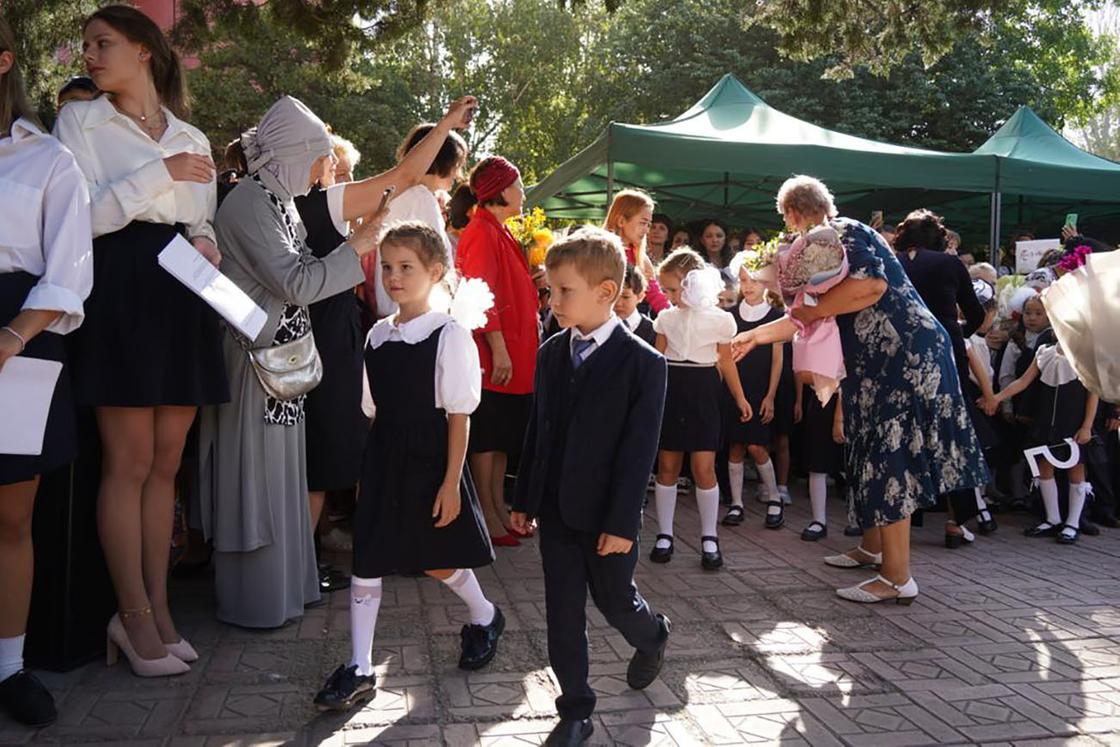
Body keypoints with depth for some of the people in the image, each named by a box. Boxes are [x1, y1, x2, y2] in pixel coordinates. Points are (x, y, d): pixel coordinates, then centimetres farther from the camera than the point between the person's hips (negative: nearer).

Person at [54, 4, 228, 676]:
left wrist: (205, 244, -1)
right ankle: (134, 615, 5)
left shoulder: (194, 139, 19)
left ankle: (158, 606, 12)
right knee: (130, 461, -5)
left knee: (166, 462, 5)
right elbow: (83, 214, -4)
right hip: (120, 292, -4)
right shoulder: (80, 120, 8)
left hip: (183, 299, 4)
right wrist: (161, 174, -8)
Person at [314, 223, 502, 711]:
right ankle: (359, 671, 15)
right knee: (365, 562, 3)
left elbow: (459, 416, -12)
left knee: (437, 560, 11)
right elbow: (376, 408, 12)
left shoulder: (449, 336, -12)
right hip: (384, 461, 5)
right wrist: (373, 462, 11)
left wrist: (450, 482, -13)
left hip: (430, 463, -5)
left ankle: (485, 618, 41)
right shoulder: (378, 335, 5)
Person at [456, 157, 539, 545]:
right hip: (494, 355, -10)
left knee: (503, 436, 14)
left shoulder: (499, 232, 17)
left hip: (512, 352, 10)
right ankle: (488, 515, 7)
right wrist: (498, 349, -22)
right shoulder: (482, 233, -13)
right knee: (487, 435, -1)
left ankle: (498, 508, 23)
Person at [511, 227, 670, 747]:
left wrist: (622, 521, -16)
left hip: (606, 515, -4)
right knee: (562, 613, 8)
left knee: (614, 600, 14)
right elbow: (537, 431, 9)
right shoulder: (550, 354, 5)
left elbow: (639, 449, -15)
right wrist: (525, 498, 9)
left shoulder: (642, 363, -13)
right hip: (555, 510, 5)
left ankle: (651, 637, 48)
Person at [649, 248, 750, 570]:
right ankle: (664, 535, 16)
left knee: (704, 468, -4)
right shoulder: (666, 317, 6)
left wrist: (740, 398, 13)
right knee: (667, 466, 5)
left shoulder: (720, 319, -1)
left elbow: (726, 362, 9)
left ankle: (709, 539, 9)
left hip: (702, 393, -2)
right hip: (670, 390, 2)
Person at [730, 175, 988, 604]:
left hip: (905, 355, -10)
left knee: (889, 456, -10)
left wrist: (812, 309, -17)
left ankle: (897, 578, -7)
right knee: (873, 452, 17)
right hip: (880, 361, 10)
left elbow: (872, 284, -27)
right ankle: (872, 547, 31)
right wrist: (755, 335, 23)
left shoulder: (844, 234, -9)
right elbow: (809, 319, 23)